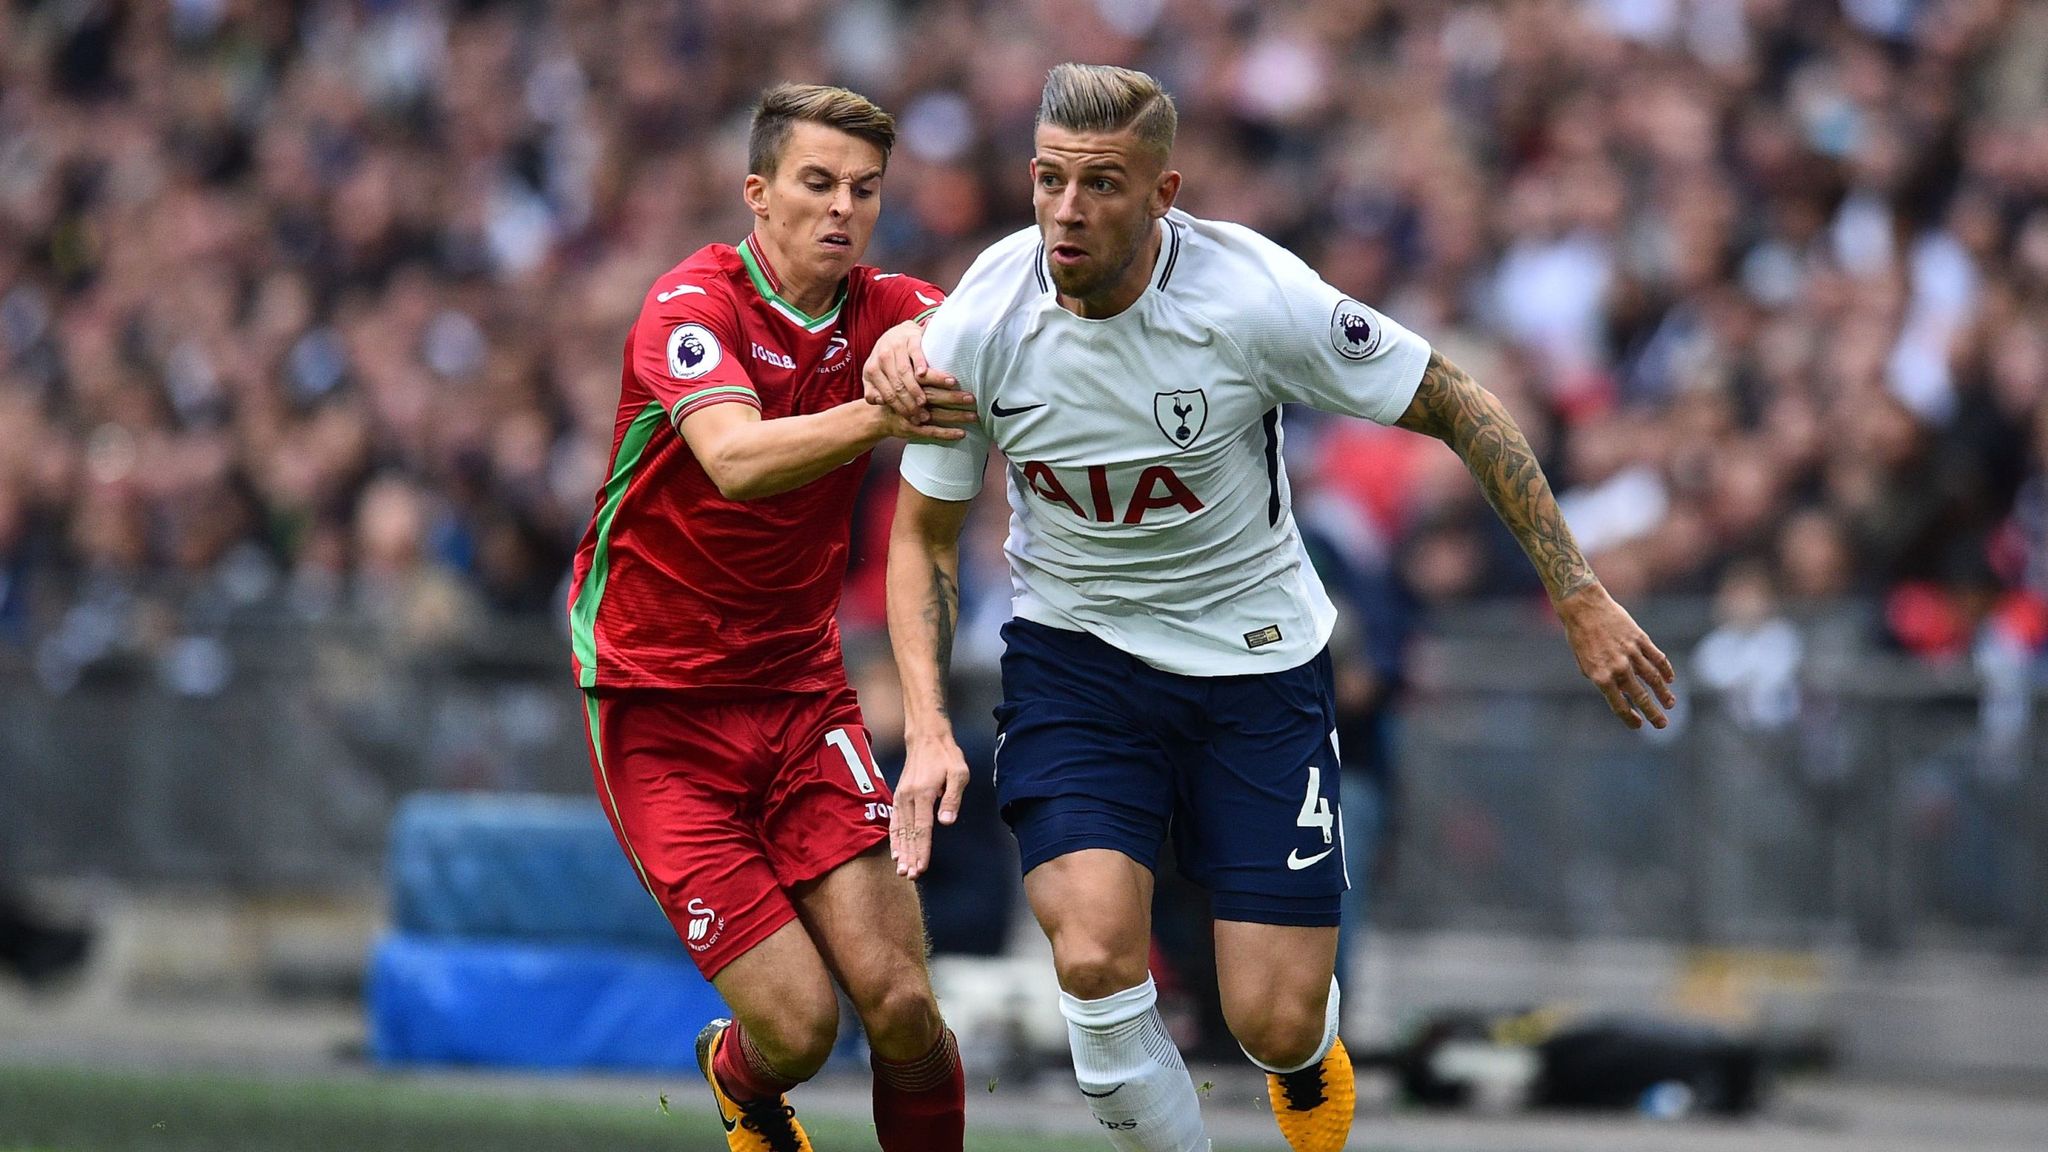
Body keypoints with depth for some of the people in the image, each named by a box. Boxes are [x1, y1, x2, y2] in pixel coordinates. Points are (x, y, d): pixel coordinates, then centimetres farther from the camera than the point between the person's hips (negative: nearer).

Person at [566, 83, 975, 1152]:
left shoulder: (886, 312, 1)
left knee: (901, 1005, -11)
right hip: (661, 704, -4)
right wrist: (876, 416, -50)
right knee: (799, 1027, -10)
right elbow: (736, 460, -34)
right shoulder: (692, 304, -15)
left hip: (803, 692, 4)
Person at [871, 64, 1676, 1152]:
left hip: (1256, 658, -1)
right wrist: (928, 726, -14)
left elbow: (1458, 408, -10)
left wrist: (1580, 599, -9)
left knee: (1276, 1022, -4)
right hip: (1073, 649, 1)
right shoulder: (979, 324, -16)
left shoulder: (1256, 296, -23)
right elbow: (923, 534, 0)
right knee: (1096, 961, -23)